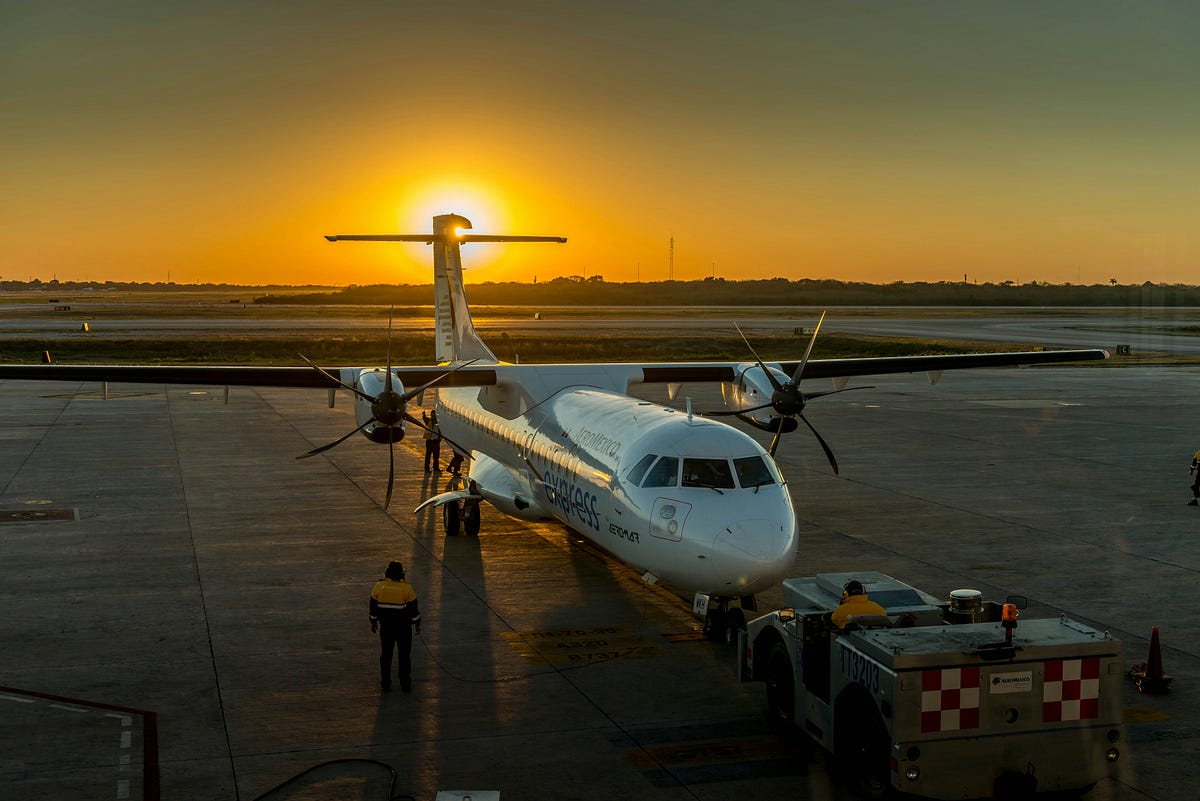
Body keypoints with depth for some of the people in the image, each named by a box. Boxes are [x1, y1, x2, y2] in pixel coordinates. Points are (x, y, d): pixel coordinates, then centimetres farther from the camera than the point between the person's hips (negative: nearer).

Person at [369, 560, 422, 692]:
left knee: (386, 654, 14)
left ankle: (385, 682, 18)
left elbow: (373, 606, 2)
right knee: (404, 655, 9)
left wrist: (373, 622, 15)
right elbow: (413, 608, -7)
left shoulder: (379, 586, -7)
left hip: (386, 626, 2)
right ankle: (405, 683, 13)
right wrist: (417, 624, 5)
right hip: (403, 627, -2)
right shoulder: (407, 588, -14)